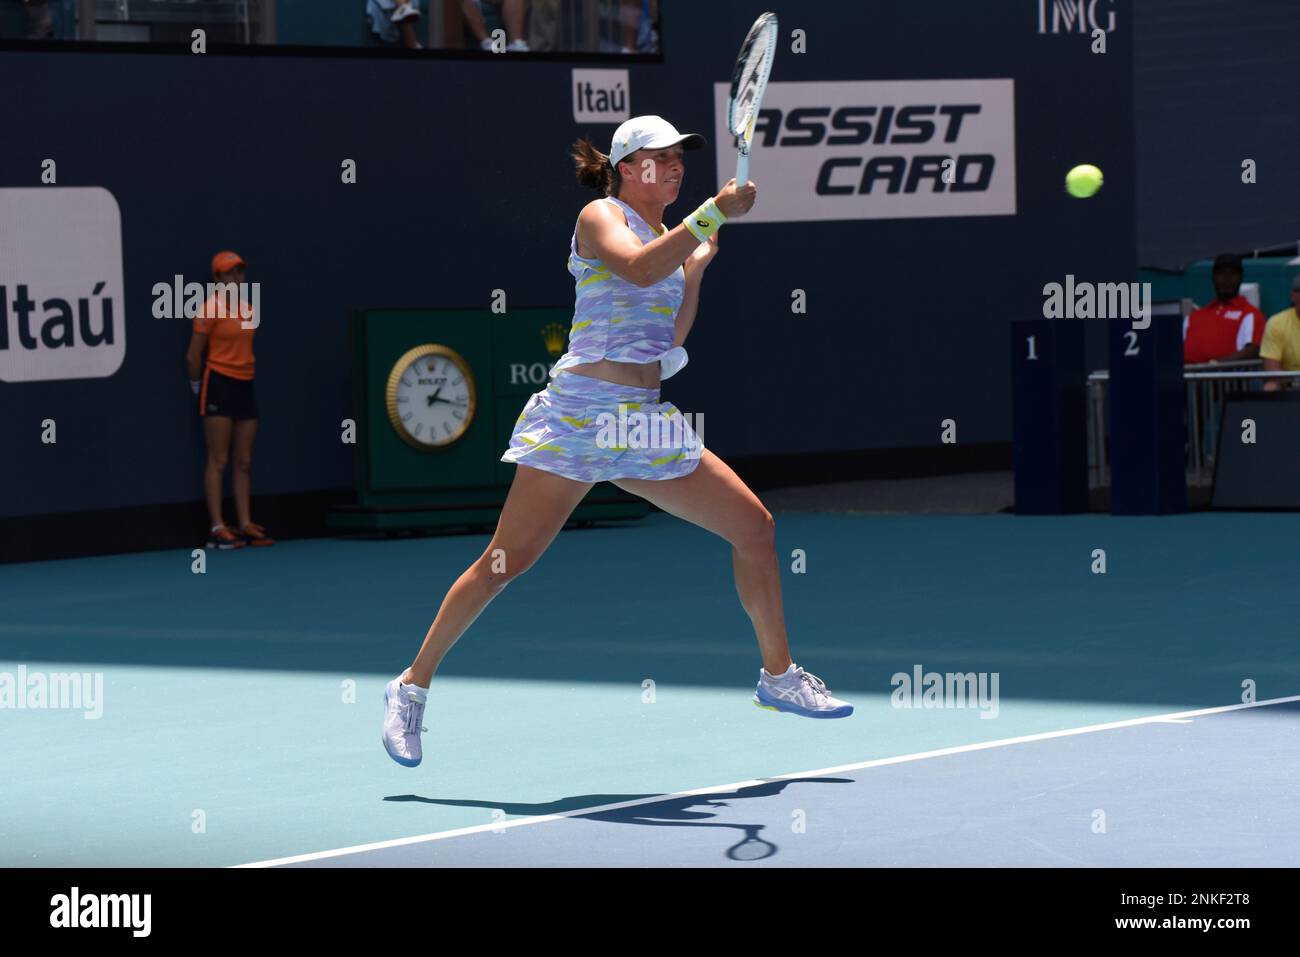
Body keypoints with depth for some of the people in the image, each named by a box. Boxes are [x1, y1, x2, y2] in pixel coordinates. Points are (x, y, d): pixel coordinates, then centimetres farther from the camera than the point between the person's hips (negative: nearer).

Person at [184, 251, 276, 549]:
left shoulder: (249, 309, 10)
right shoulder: (210, 309, -10)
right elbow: (193, 356, -7)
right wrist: (199, 388, 2)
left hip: (245, 385, 7)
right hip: (219, 385, -7)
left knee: (244, 462, 8)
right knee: (218, 461, -6)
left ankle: (245, 525, 12)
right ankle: (217, 528, -6)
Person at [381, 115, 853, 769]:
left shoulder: (670, 235, 19)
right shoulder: (601, 217, -2)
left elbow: (669, 347, 18)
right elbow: (639, 268, -24)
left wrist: (697, 271, 12)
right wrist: (713, 213, -25)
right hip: (578, 412, -7)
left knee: (755, 527, 3)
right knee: (507, 561, -9)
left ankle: (778, 676, 16)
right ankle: (413, 685, 2)